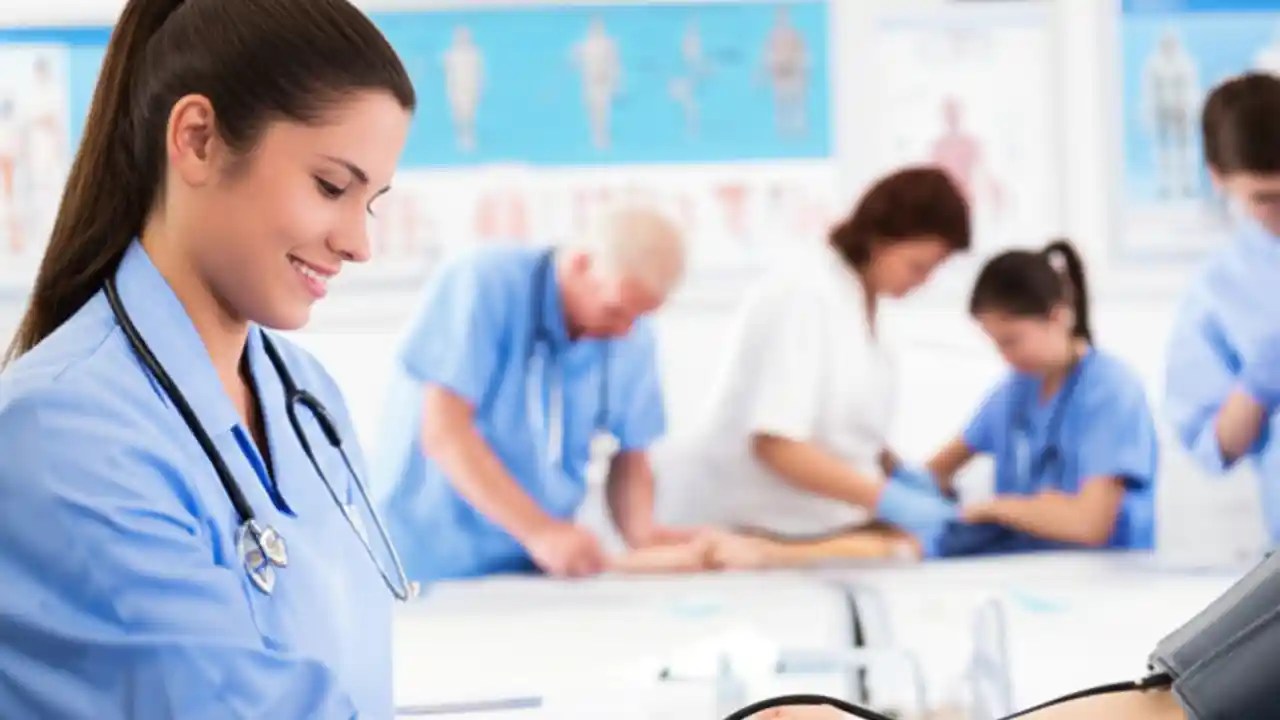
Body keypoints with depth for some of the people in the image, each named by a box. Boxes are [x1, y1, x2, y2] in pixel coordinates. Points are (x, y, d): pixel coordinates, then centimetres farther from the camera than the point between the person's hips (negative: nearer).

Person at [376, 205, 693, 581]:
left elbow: (630, 458, 7)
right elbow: (444, 432, -19)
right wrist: (539, 531, -27)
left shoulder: (633, 337, 0)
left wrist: (642, 533, -13)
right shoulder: (483, 283, -14)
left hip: (536, 571, 5)